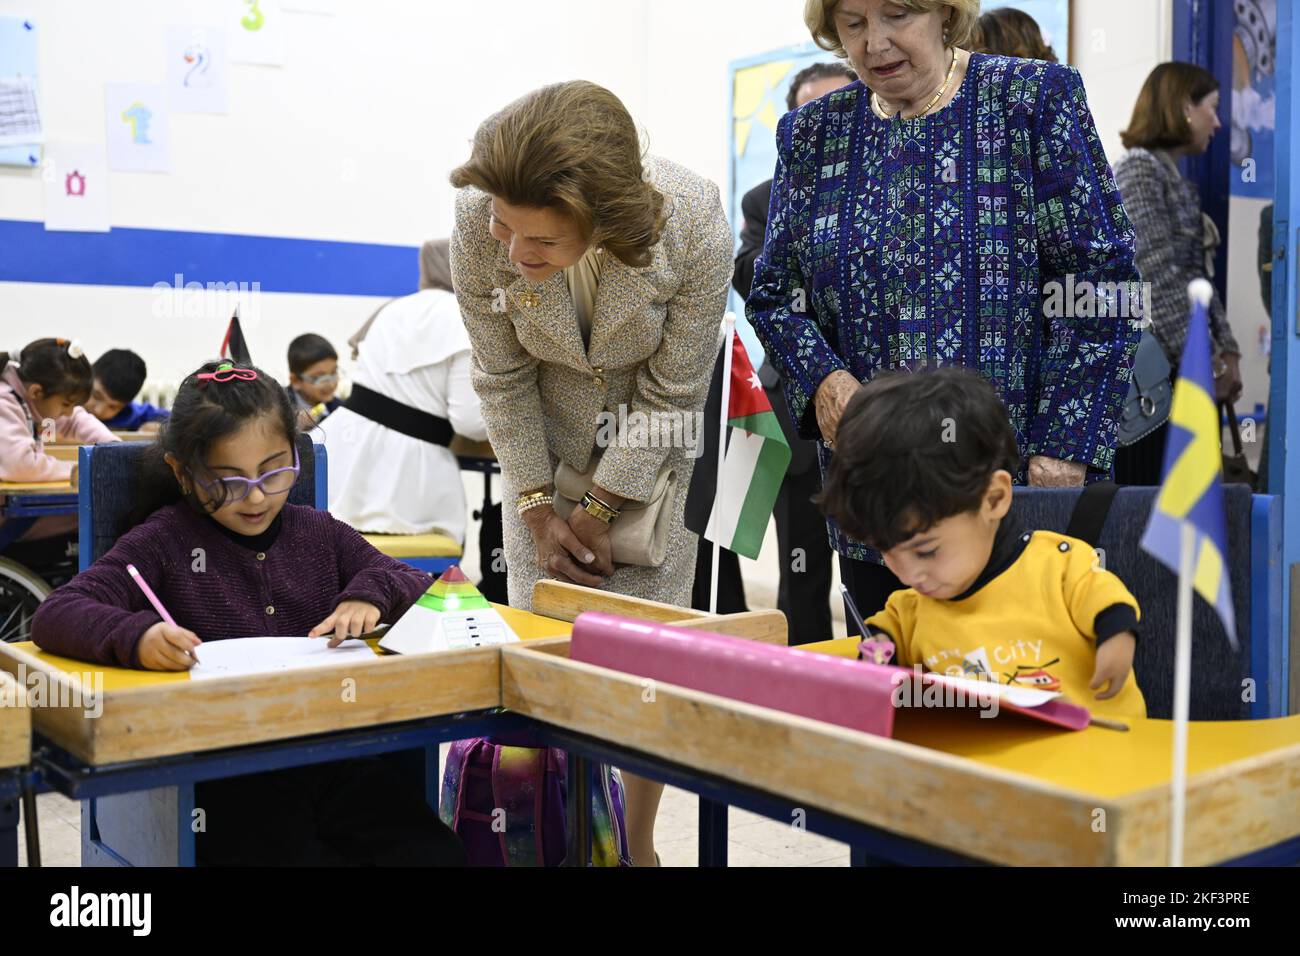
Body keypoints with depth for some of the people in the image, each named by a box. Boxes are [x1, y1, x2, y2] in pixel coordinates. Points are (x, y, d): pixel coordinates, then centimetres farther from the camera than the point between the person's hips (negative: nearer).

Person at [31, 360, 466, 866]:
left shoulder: (320, 533, 13)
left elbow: (421, 586, 17)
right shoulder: (166, 540, 1)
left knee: (437, 852, -14)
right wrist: (134, 636, -30)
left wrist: (371, 593, -7)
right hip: (222, 779, -3)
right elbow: (55, 615, -8)